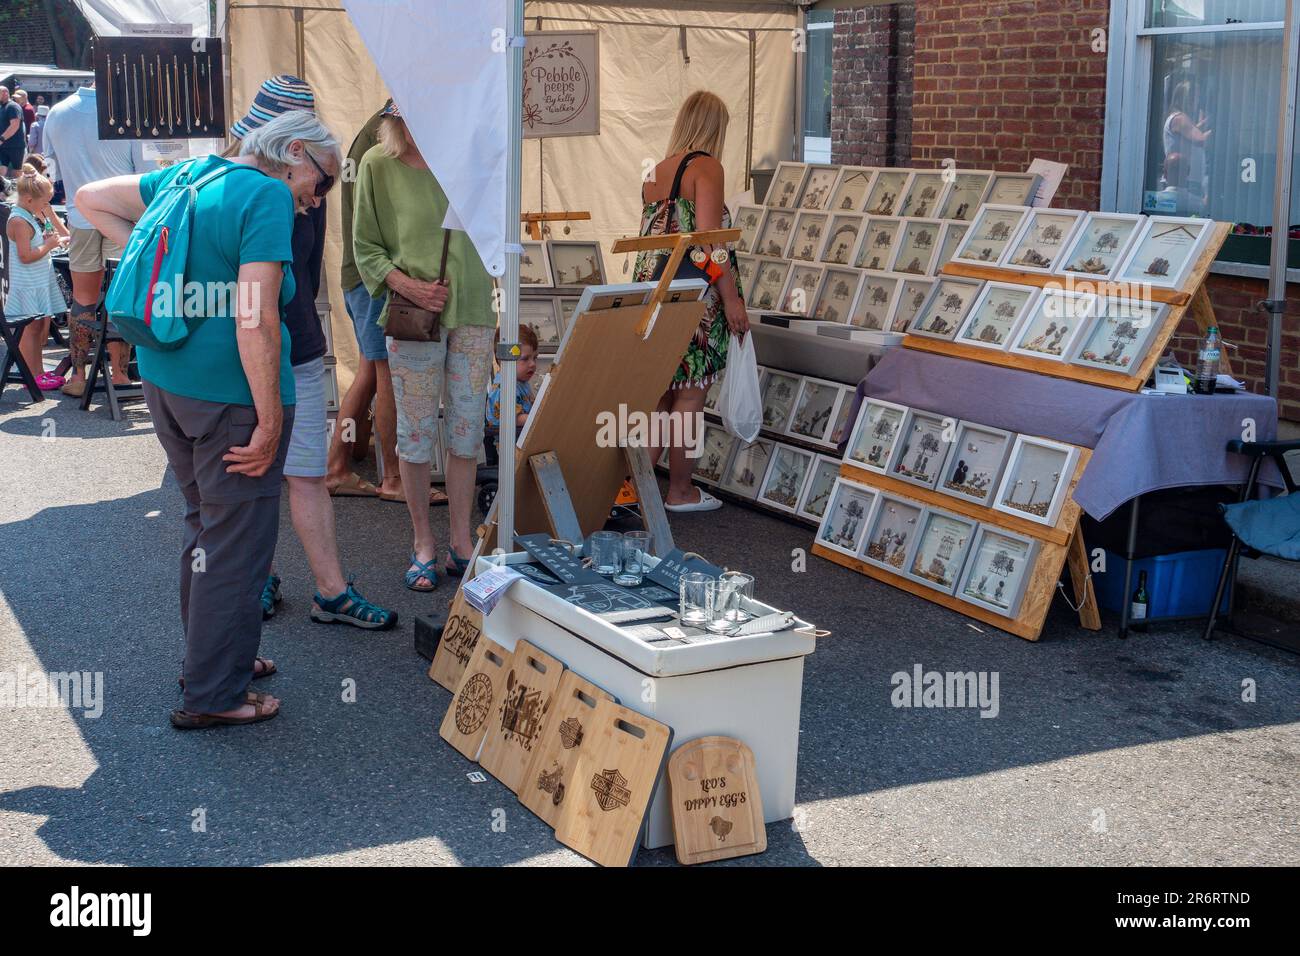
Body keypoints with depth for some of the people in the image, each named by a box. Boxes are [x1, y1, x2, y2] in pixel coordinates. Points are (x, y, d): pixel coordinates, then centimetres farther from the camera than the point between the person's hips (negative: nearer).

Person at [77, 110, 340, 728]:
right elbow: (255, 322, -22)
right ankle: (213, 695, 11)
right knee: (236, 545, 2)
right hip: (229, 394, -9)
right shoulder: (268, 197, -15)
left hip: (164, 379, 9)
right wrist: (271, 424, -19)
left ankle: (220, 655, 37)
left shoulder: (189, 175, 11)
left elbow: (91, 199, 21)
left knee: (206, 527, 22)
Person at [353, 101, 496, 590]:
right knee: (416, 432, 4)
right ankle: (423, 543, 18)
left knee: (467, 429, 8)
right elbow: (365, 246, 1)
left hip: (472, 310, 2)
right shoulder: (377, 164, -3)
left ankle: (461, 542, 20)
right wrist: (406, 284, -13)